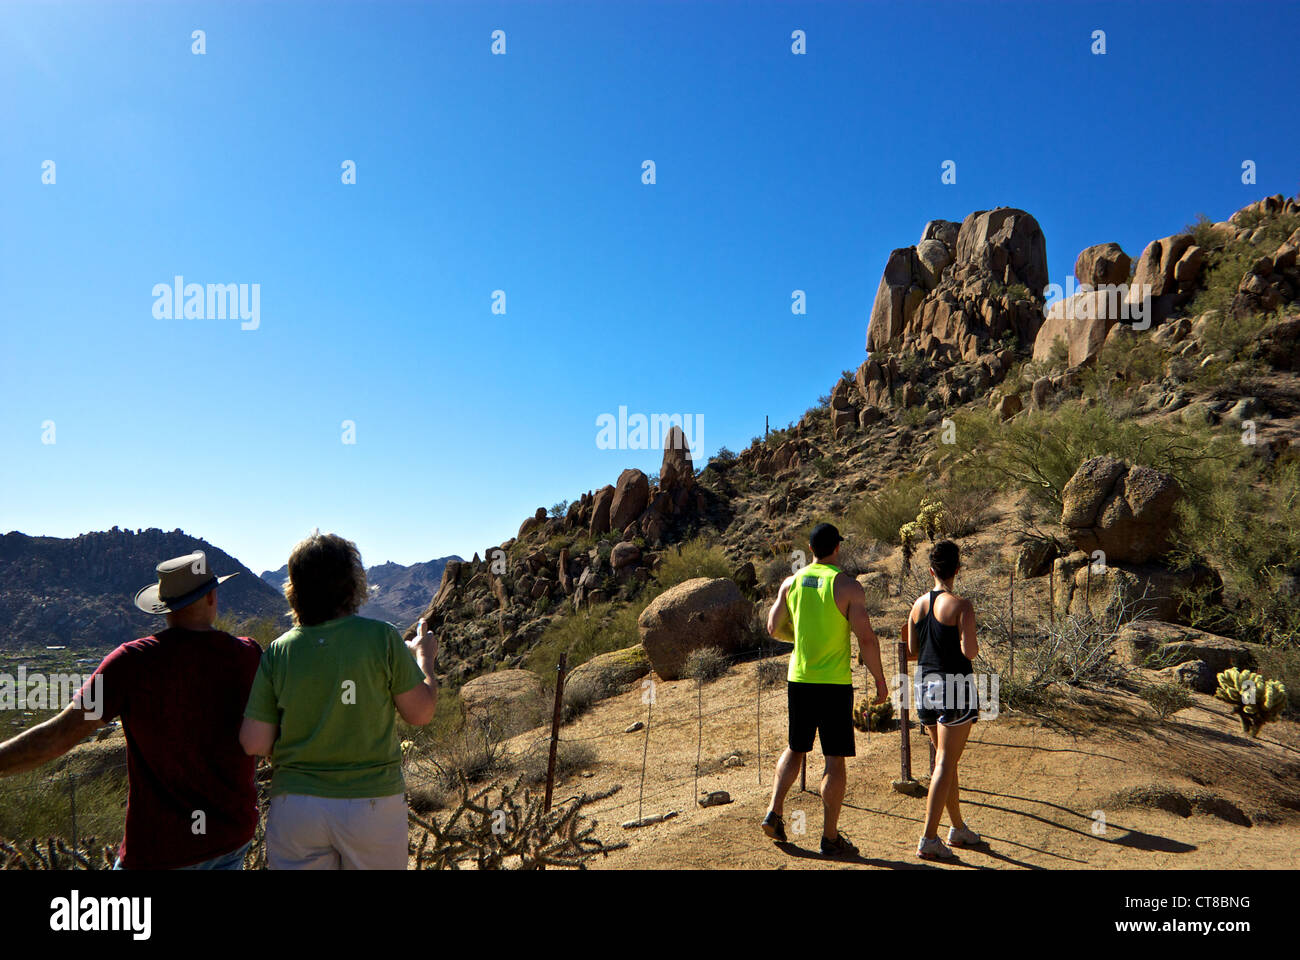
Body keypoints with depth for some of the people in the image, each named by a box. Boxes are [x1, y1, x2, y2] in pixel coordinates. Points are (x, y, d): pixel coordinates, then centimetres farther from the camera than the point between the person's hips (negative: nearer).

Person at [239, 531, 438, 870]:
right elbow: (420, 712, -4)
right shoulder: (381, 637, -12)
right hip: (374, 805, -2)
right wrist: (424, 658, 12)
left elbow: (254, 744, -4)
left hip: (295, 807, 2)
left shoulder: (278, 652, -5)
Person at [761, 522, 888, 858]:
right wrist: (880, 680, -2)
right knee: (835, 760, 4)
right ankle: (830, 837, 10)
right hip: (834, 684, -4)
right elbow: (866, 638, -13)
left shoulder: (791, 582, 3)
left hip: (798, 680, 4)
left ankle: (774, 812, 14)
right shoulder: (848, 586, -10)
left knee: (796, 748, 21)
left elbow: (774, 628, 11)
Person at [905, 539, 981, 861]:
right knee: (945, 764, -3)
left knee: (945, 760, 18)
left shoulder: (918, 604, 5)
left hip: (926, 686, 6)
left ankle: (958, 828, 31)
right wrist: (977, 646, 4)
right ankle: (928, 840, -3)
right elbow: (968, 651, -18)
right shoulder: (961, 605, -12)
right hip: (955, 688, -6)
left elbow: (912, 651, 7)